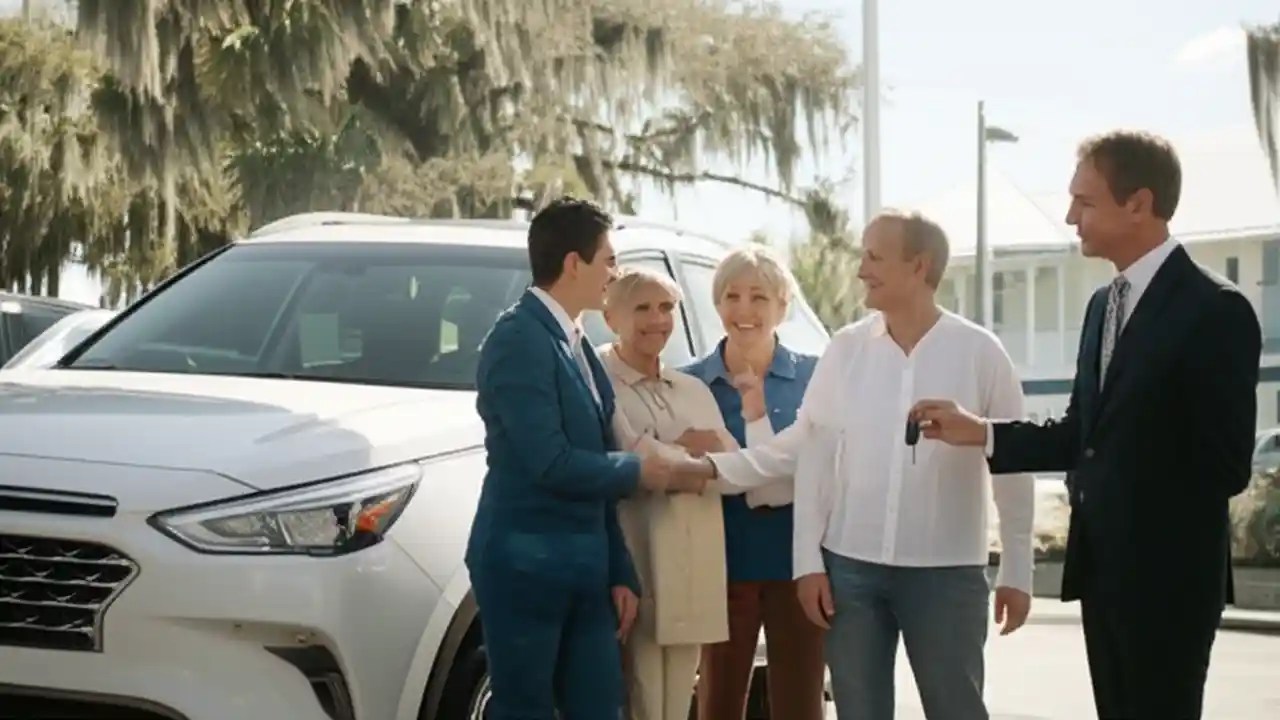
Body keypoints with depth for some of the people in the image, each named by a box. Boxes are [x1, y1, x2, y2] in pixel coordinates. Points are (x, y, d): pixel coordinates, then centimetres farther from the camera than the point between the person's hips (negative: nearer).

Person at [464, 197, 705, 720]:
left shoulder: (577, 345, 14)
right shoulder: (520, 337, -12)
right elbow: (549, 463, -20)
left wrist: (621, 573, 15)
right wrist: (639, 471, -5)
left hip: (583, 568, 8)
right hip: (524, 563, -8)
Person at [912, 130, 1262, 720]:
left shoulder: (1214, 310, -13)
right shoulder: (1104, 304, 12)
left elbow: (1226, 463, -14)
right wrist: (981, 432, 4)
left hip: (1168, 571, -8)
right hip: (1102, 566, 8)